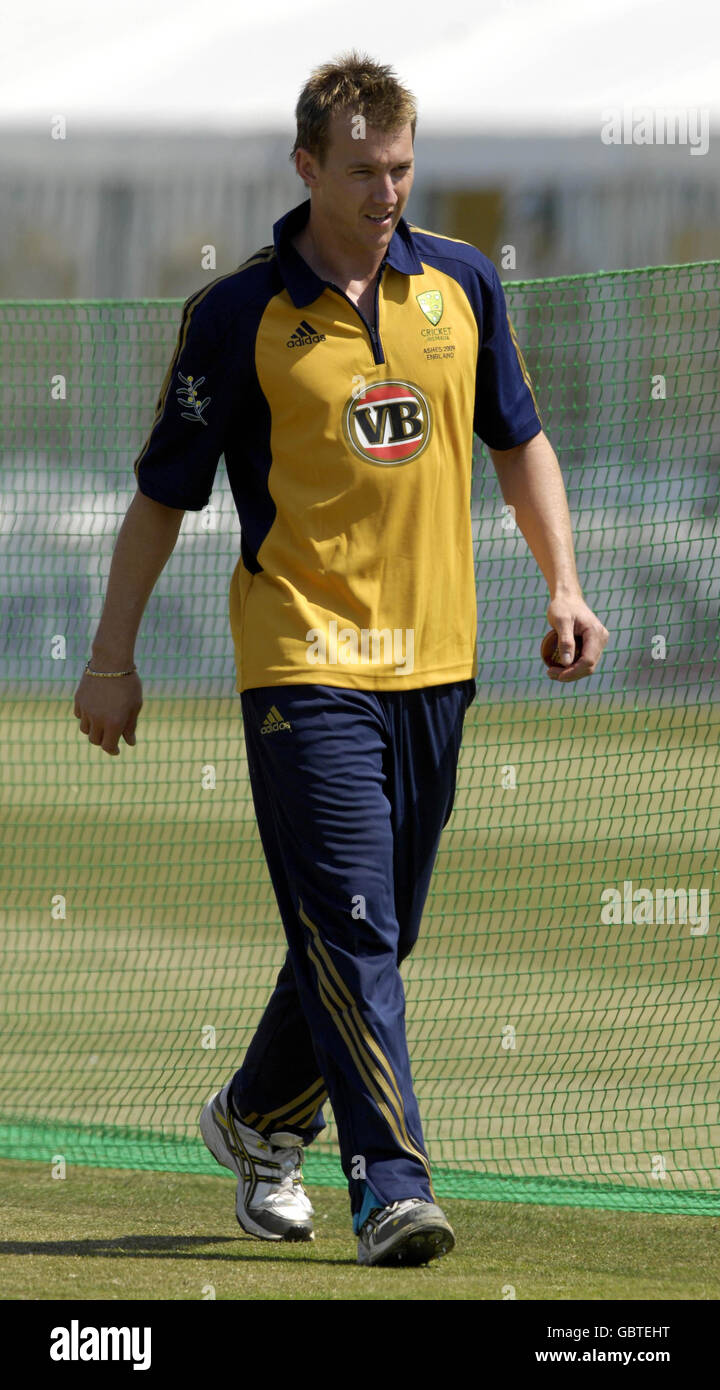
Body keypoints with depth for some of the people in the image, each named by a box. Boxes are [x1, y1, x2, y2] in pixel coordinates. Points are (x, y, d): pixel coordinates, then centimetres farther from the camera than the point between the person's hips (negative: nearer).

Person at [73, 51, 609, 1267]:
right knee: (350, 927, -13)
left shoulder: (461, 283, 7)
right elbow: (164, 493, 1)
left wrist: (563, 584, 9)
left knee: (369, 934, 13)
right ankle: (391, 1185, -16)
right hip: (304, 658, -5)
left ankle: (258, 1121, 34)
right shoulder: (237, 315, -5)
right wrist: (114, 655, 2)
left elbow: (519, 440, 19)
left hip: (433, 658, 5)